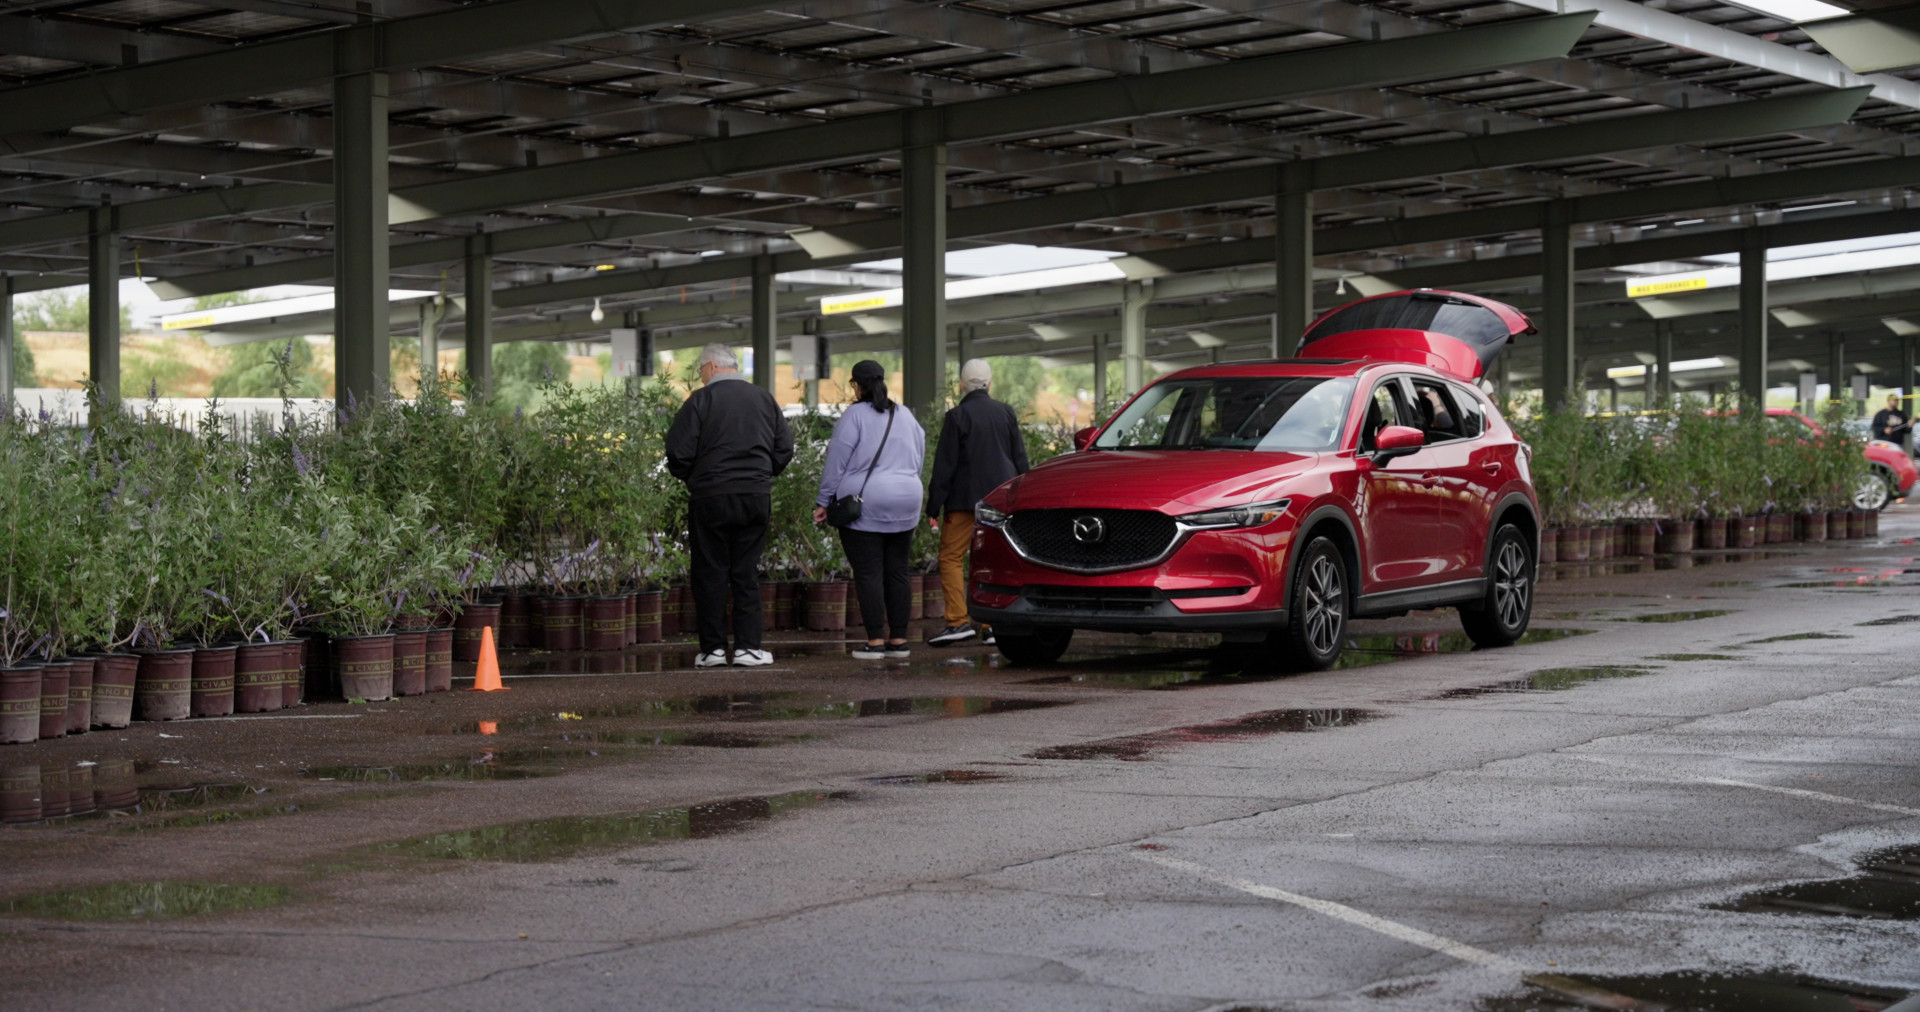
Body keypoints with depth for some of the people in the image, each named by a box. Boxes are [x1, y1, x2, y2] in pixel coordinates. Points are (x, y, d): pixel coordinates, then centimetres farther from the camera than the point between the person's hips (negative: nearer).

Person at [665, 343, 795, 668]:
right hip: (757, 496, 4)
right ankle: (748, 646, 5)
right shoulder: (764, 399, 8)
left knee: (709, 573, 4)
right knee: (747, 573, 9)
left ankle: (713, 647, 5)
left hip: (710, 497, -4)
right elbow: (784, 448, 10)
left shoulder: (701, 400, -7)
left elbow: (678, 451, -10)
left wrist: (689, 478, 9)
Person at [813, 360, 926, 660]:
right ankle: (899, 640, 9)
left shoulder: (855, 416, -8)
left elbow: (836, 462, -8)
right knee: (897, 573, 9)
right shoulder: (905, 416, 11)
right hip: (905, 506, 6)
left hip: (864, 504, -6)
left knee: (868, 574, -4)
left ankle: (875, 641, -7)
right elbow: (919, 458, 18)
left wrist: (824, 501, -2)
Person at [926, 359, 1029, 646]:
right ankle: (992, 625, 5)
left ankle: (958, 621, -13)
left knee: (951, 558, -1)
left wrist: (933, 506, -5)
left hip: (966, 499, -5)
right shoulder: (1006, 413, 6)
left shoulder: (957, 416, -8)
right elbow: (1020, 460, 10)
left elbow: (944, 465, -8)